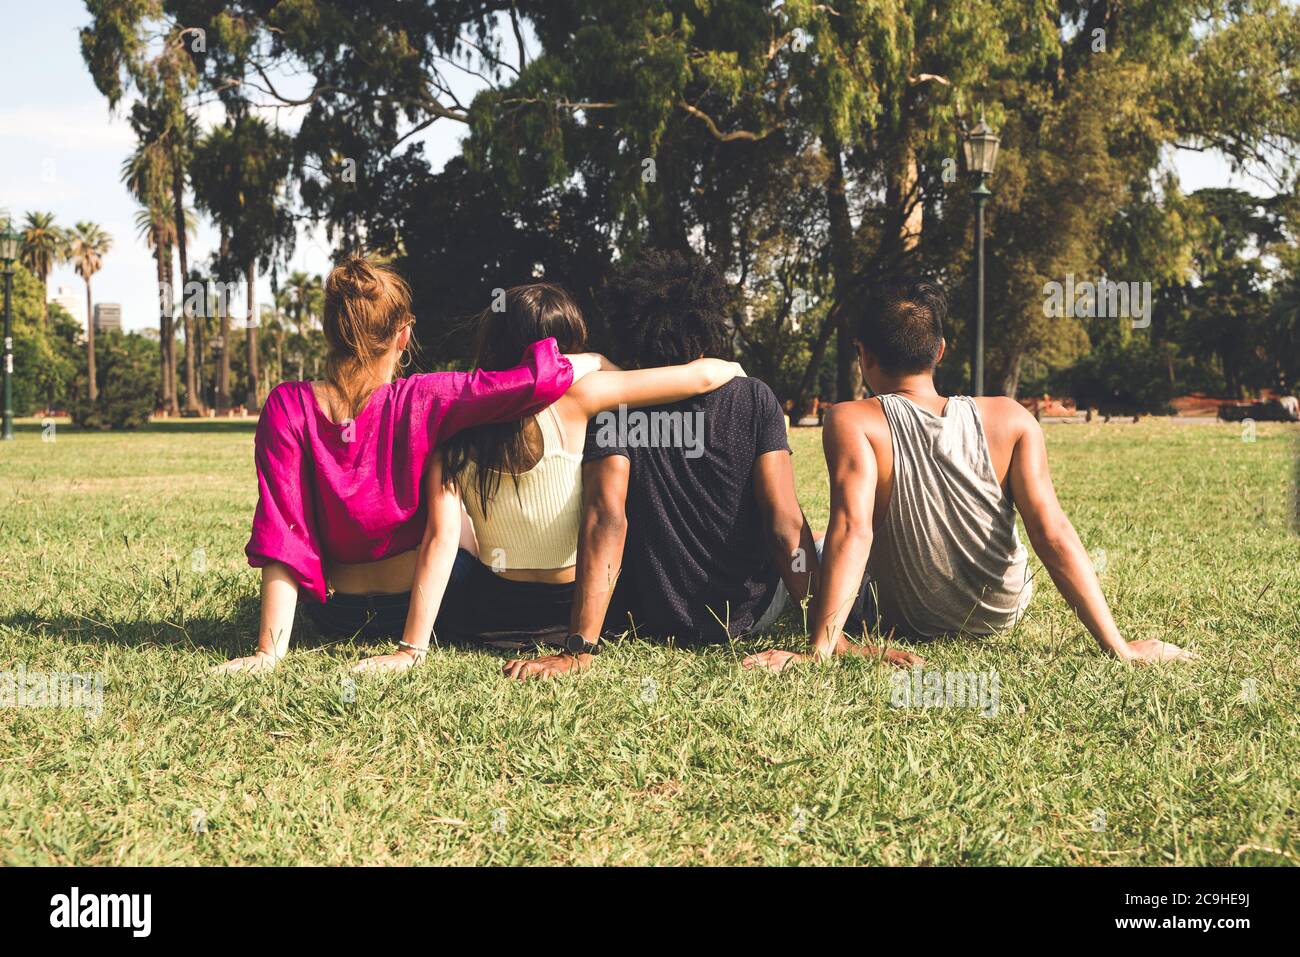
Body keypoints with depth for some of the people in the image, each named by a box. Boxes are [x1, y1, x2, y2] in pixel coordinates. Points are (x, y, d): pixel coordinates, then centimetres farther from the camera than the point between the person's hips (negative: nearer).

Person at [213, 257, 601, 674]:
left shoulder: (286, 407, -18)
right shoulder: (423, 403, -23)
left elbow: (282, 535, -20)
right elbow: (541, 376, -22)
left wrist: (269, 651, -20)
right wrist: (596, 362, 0)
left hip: (331, 615, 2)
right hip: (428, 605, -2)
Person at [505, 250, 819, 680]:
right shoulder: (755, 400, -11)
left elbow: (606, 519, -25)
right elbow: (785, 524, -18)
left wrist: (579, 649, -30)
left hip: (651, 617, 0)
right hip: (749, 613, 0)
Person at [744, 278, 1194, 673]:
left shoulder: (852, 423, -23)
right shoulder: (1009, 420, -17)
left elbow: (852, 529, -36)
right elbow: (1053, 534, -22)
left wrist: (820, 648, -39)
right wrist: (1117, 647, -20)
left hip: (903, 621, -2)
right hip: (1002, 613, 2)